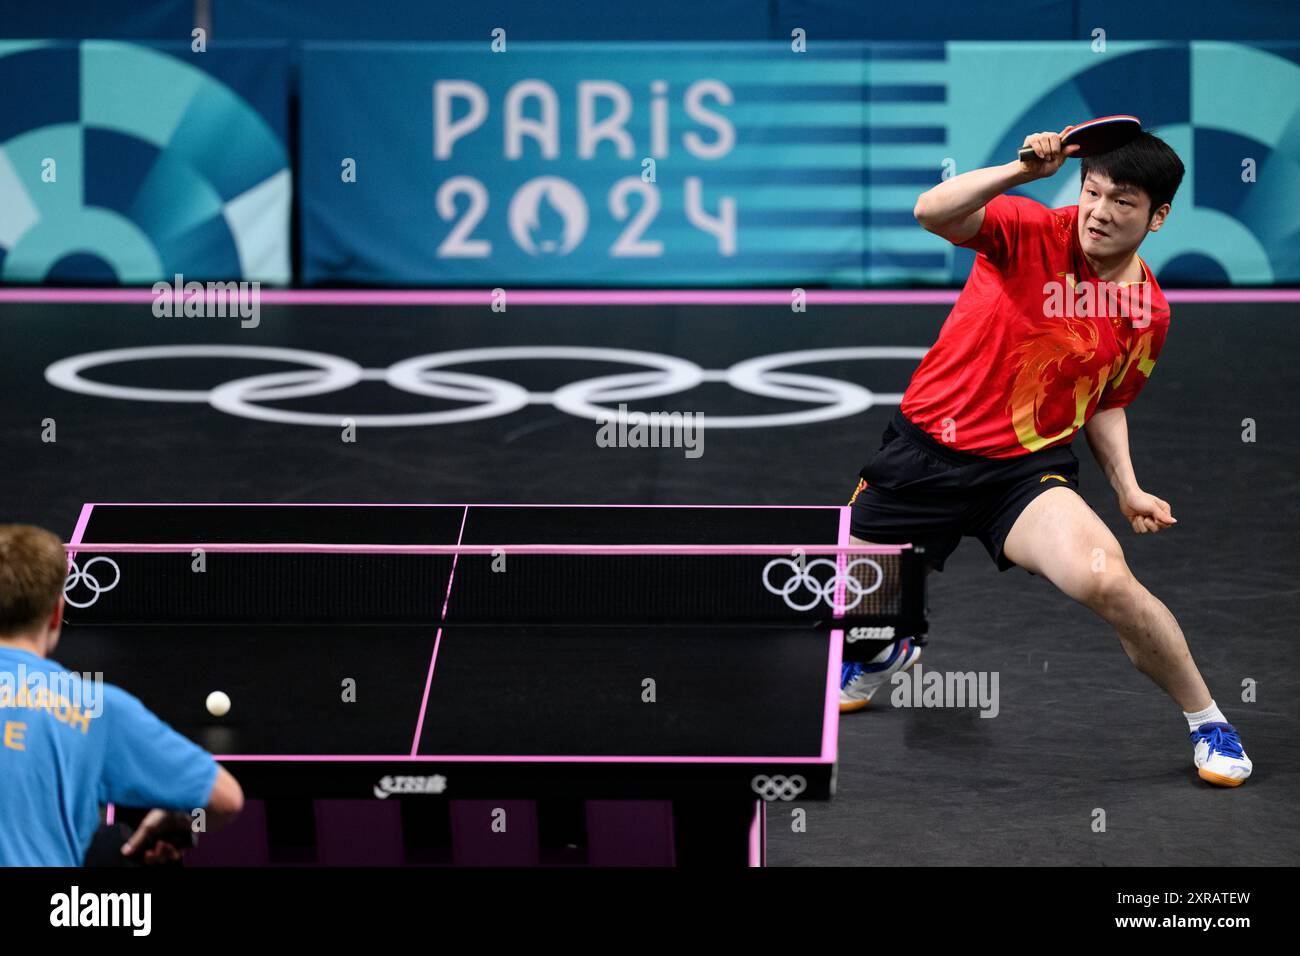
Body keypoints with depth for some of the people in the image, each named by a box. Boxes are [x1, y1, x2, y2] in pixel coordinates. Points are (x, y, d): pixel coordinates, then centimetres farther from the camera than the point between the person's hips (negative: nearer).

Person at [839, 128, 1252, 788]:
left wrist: (1127, 490, 3)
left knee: (1106, 580, -29)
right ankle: (888, 651, 54)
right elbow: (933, 213, -30)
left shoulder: (1149, 311, 0)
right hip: (925, 444, 0)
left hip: (1027, 468, 0)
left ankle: (1206, 721, -6)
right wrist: (1024, 169, -39)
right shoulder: (1033, 231, -12)